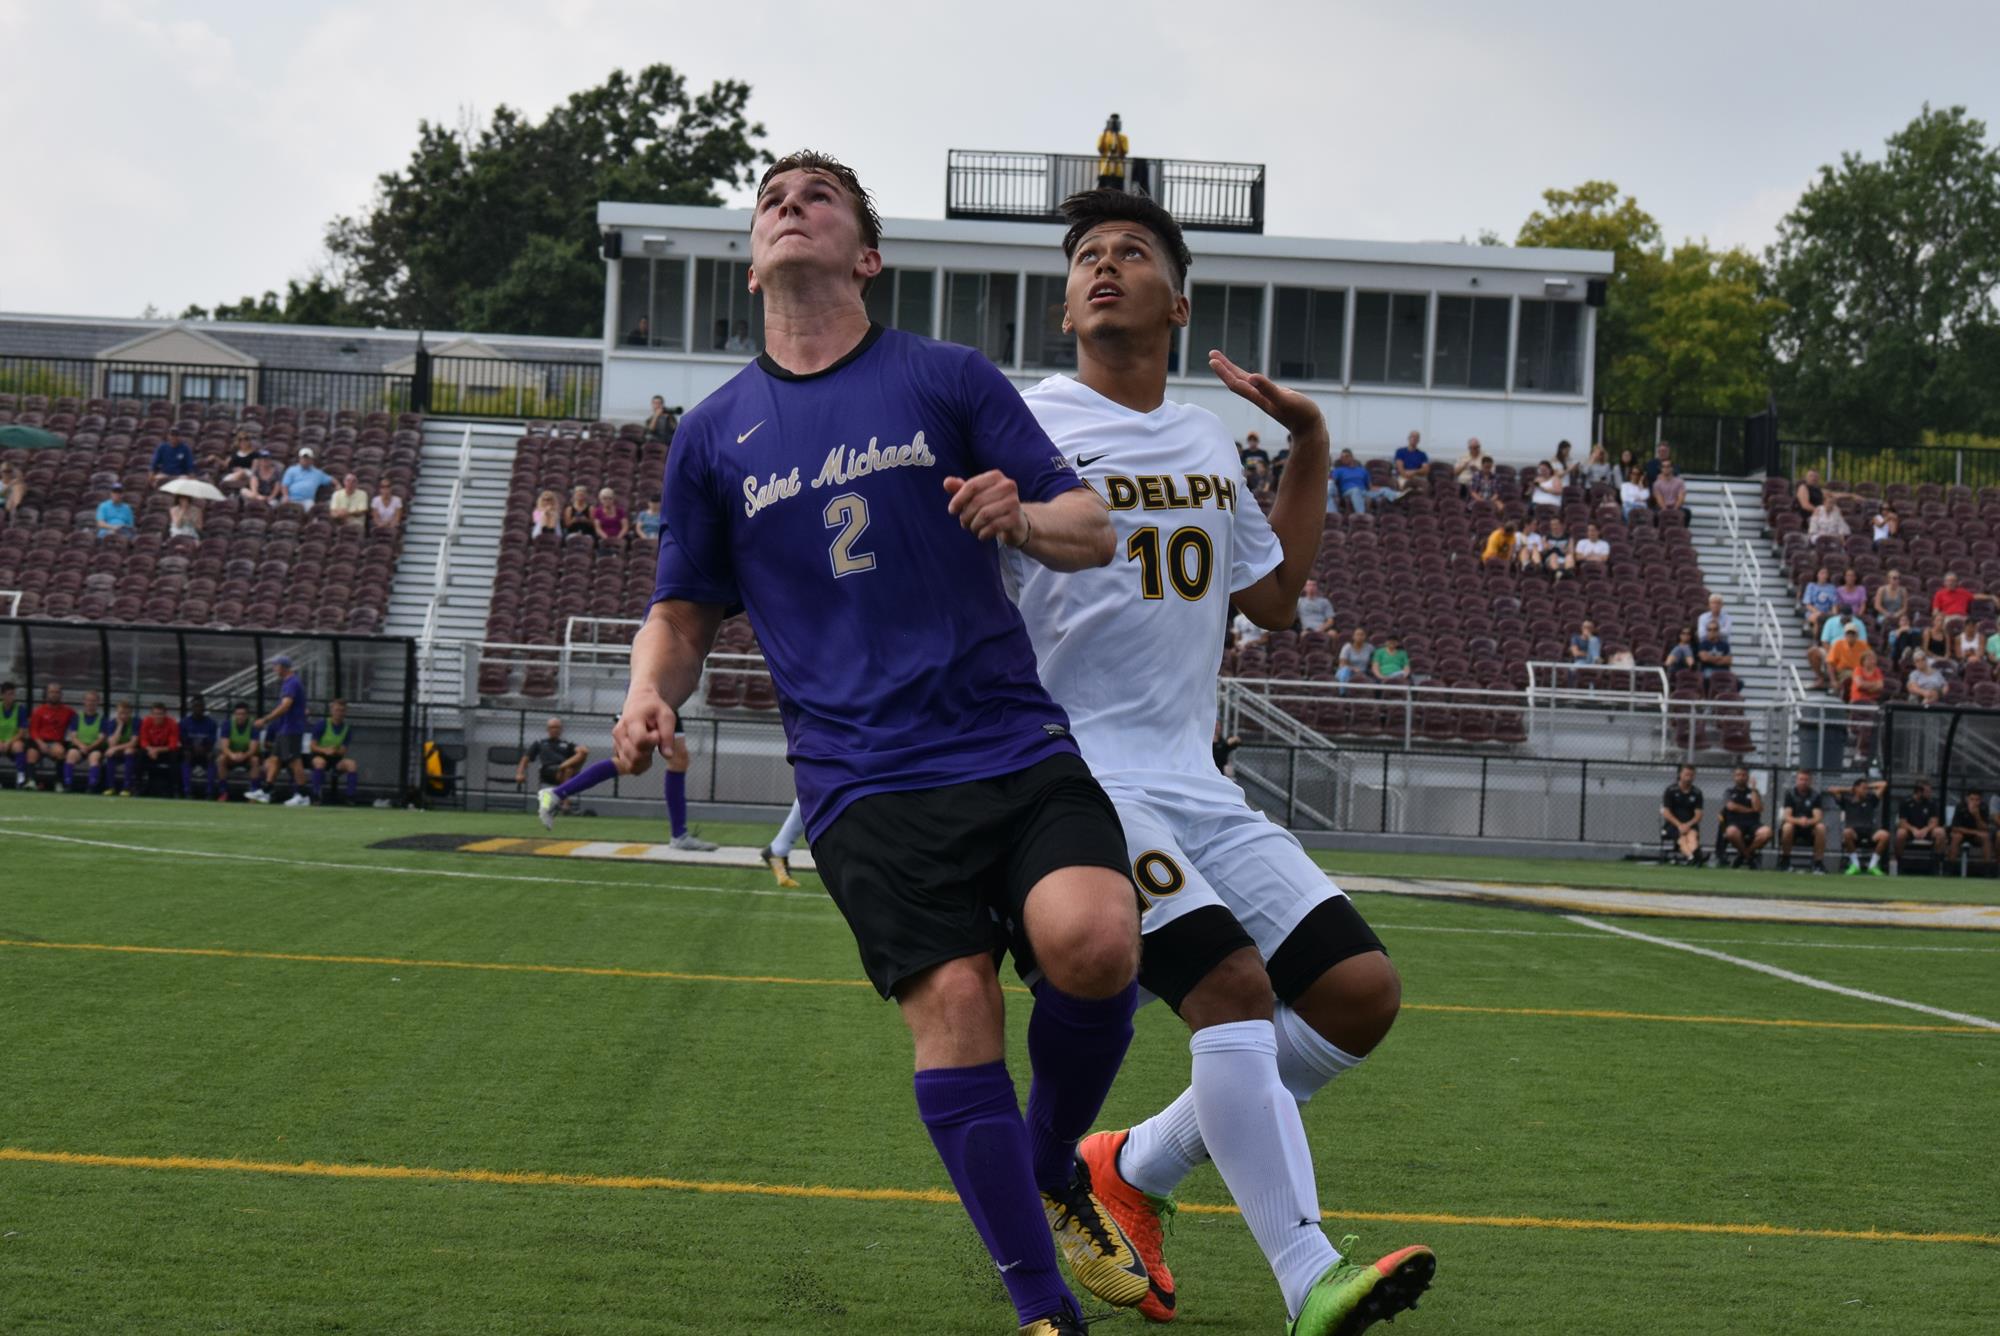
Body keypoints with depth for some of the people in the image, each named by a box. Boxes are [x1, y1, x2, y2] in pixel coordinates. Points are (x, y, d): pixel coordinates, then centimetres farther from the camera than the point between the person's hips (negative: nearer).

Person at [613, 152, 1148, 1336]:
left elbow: (1095, 528, 9)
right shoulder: (712, 436, 14)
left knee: (1092, 941, -24)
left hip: (1016, 741, 0)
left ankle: (1054, 1178, 7)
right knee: (953, 1005, -16)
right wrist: (652, 694, -1)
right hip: (866, 780, 0)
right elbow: (684, 614, 21)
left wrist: (1026, 516, -15)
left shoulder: (950, 379, 9)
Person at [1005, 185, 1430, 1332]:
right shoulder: (1023, 428, -2)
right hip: (1078, 772, -7)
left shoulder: (1209, 444, 18)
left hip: (1194, 784, 7)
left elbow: (1276, 597, 30)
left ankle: (1137, 1168, 10)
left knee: (1362, 991, -4)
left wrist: (1312, 449, 24)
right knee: (1234, 981, -26)